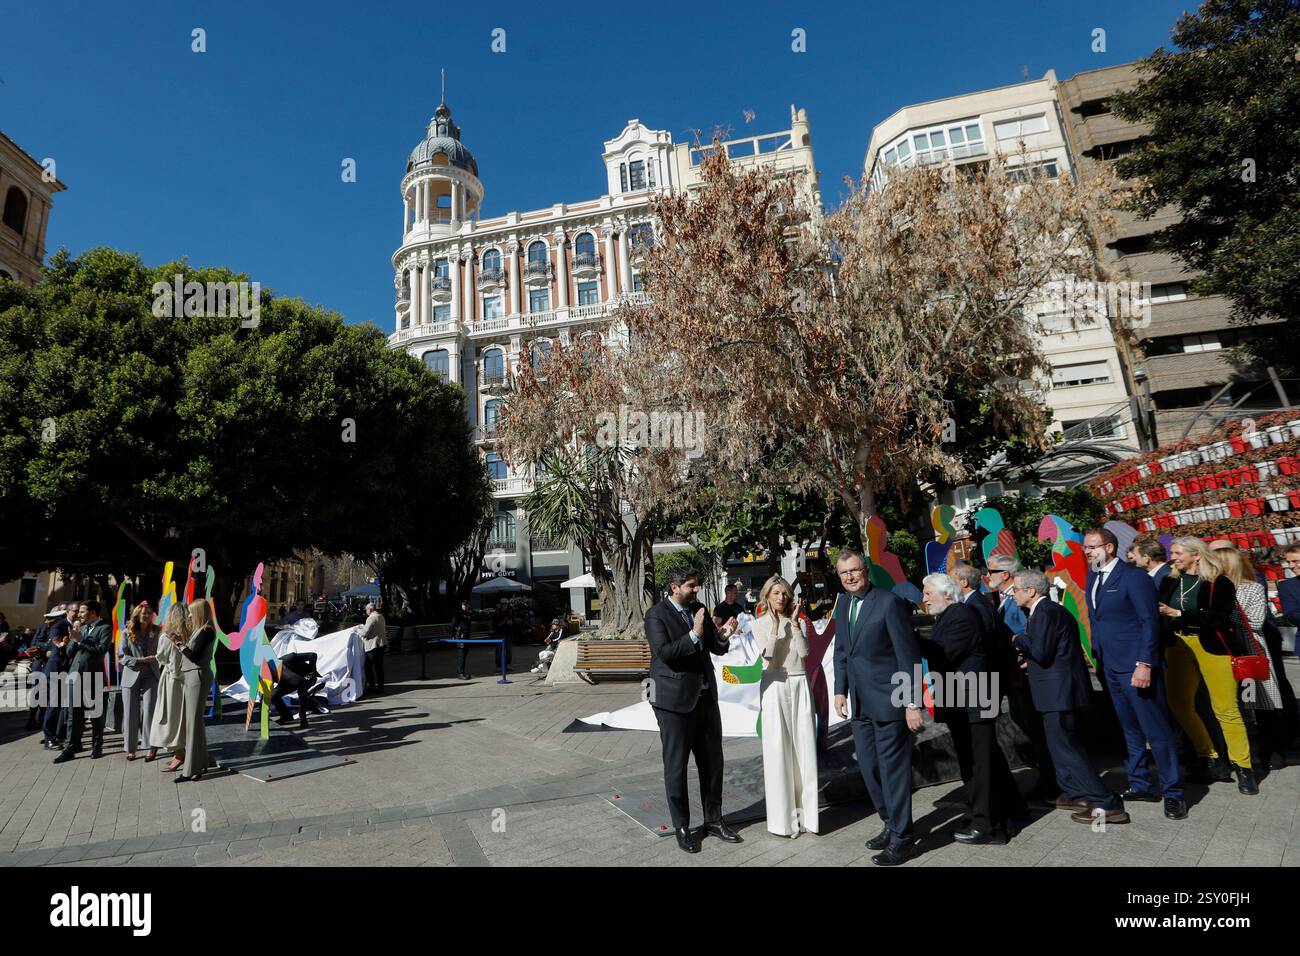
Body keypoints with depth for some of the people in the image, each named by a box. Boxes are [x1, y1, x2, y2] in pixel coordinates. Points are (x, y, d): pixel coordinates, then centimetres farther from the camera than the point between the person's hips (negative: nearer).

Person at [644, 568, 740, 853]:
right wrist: (694, 634, -27)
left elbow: (715, 648, 11)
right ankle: (681, 827, 22)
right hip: (675, 700, -6)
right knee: (676, 765, 7)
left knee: (712, 761, 13)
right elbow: (664, 653, -23)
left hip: (705, 696, 6)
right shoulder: (656, 615, -11)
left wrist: (723, 637, -11)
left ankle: (713, 820, 30)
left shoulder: (699, 609, 8)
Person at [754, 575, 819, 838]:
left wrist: (794, 622, -7)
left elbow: (804, 651, -5)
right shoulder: (760, 624, 4)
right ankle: (783, 817, 9)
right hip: (774, 686, -2)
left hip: (799, 685, 2)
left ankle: (805, 811, 17)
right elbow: (767, 654, -11)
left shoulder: (797, 622, 9)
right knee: (778, 749, 0)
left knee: (804, 746, 4)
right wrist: (775, 624, -10)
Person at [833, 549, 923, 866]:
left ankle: (902, 839, 18)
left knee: (893, 769, 3)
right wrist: (840, 691, 10)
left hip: (889, 701, -7)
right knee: (869, 769, 15)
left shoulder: (889, 603, -14)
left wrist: (913, 703, -15)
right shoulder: (843, 606, 8)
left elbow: (909, 655, -14)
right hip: (859, 703, 7)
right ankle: (891, 825, 33)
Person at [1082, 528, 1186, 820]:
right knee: (1130, 729, 15)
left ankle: (1173, 792, 12)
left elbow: (1150, 621, -14)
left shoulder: (1134, 576, -11)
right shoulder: (1092, 579, 12)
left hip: (1136, 666, -7)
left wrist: (1144, 664, -20)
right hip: (1110, 666, 7)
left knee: (1157, 730, 0)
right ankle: (1140, 785, 25)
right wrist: (1098, 659, 11)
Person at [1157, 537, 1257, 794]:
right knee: (1180, 704, 6)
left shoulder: (1219, 583, -6)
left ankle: (1243, 767, 13)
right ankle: (1210, 760, 23)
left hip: (1213, 647, -5)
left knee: (1226, 709, -4)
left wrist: (1179, 613, -20)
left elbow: (1220, 617, -17)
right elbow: (1162, 614, 6)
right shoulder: (1169, 583, 7)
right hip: (1178, 647, 5)